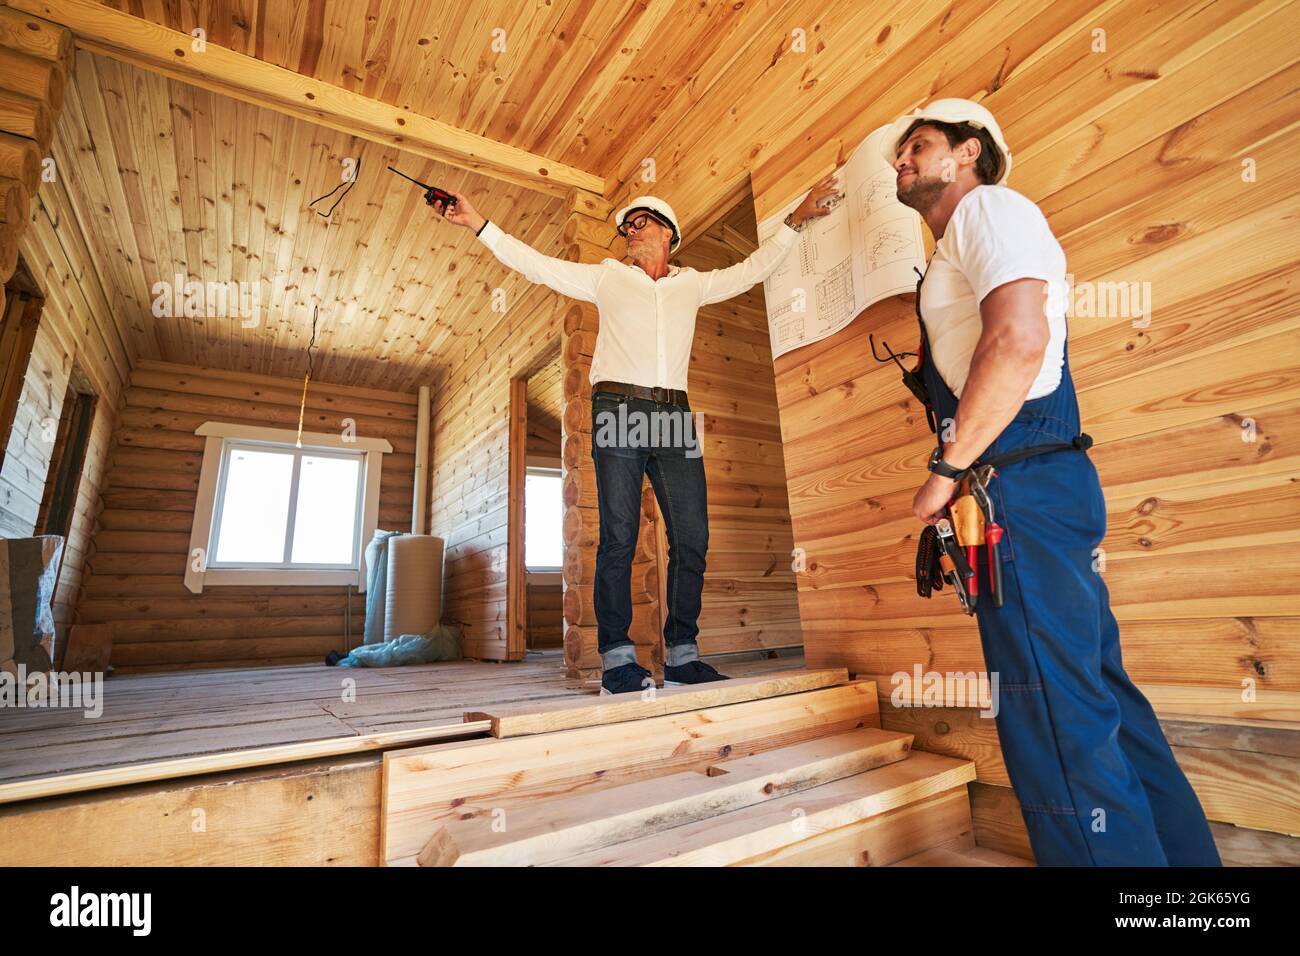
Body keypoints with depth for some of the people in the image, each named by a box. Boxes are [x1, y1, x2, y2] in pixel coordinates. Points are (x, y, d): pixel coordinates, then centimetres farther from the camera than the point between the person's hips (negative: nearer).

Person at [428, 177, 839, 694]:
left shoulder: (693, 284, 23)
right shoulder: (607, 276, 17)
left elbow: (753, 268, 29)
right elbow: (536, 264, 14)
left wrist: (796, 220, 28)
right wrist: (478, 223, 9)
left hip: (675, 417, 3)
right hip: (620, 411, -2)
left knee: (692, 538, -3)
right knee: (618, 538, -8)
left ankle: (681, 655, 6)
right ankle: (617, 658, -3)